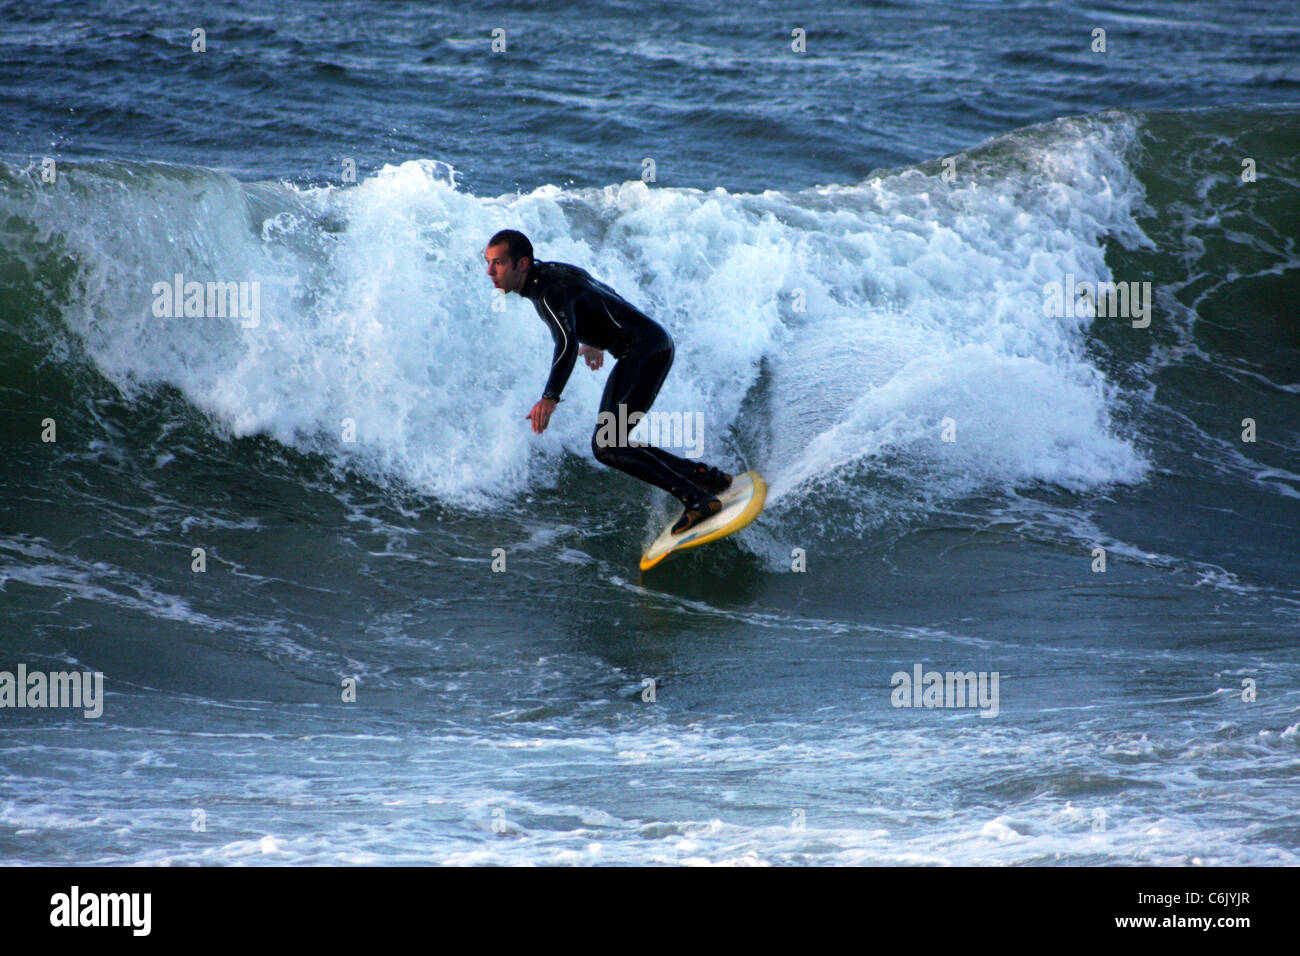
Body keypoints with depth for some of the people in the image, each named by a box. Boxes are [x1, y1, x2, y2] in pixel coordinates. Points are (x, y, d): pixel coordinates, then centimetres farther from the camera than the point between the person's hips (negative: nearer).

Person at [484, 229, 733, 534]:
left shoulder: (551, 291, -20)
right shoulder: (549, 273, 10)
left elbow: (567, 344, -38)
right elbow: (602, 292, 27)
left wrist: (550, 398, -50)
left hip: (647, 351, -10)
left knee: (605, 446, -18)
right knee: (612, 444, 10)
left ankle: (695, 499, -21)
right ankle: (706, 476, 11)